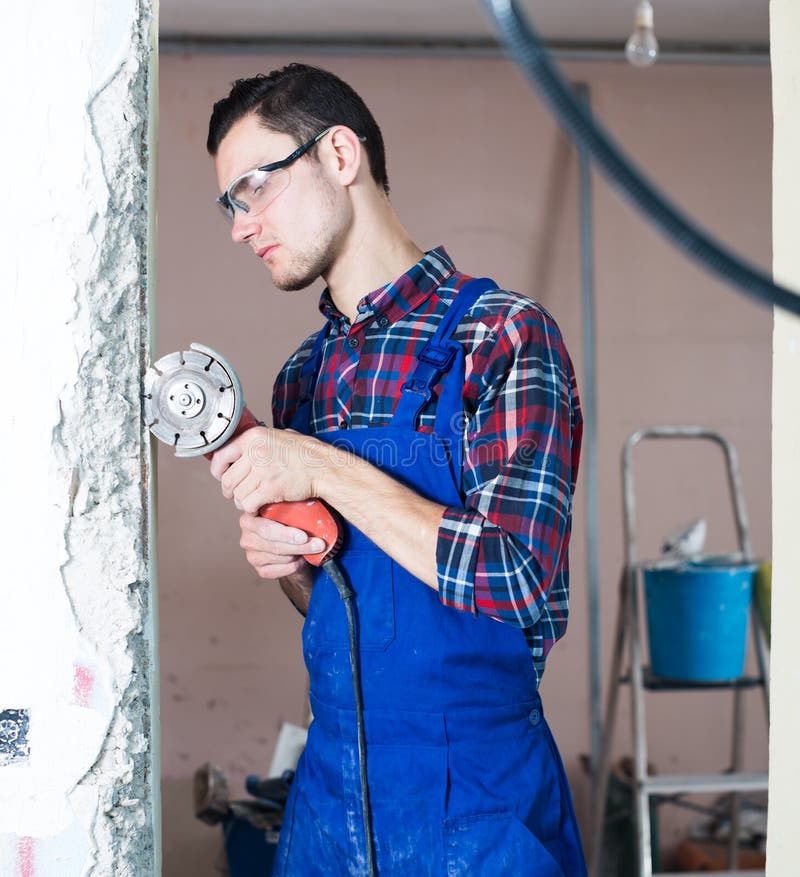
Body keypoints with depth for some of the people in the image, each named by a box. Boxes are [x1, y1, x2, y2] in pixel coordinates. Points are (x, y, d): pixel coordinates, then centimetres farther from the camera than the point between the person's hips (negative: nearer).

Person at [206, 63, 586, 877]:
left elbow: (518, 577, -22)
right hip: (328, 776, 6)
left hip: (471, 791, -6)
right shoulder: (302, 374, 9)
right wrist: (281, 560, -6)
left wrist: (325, 470, -18)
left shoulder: (503, 336, -12)